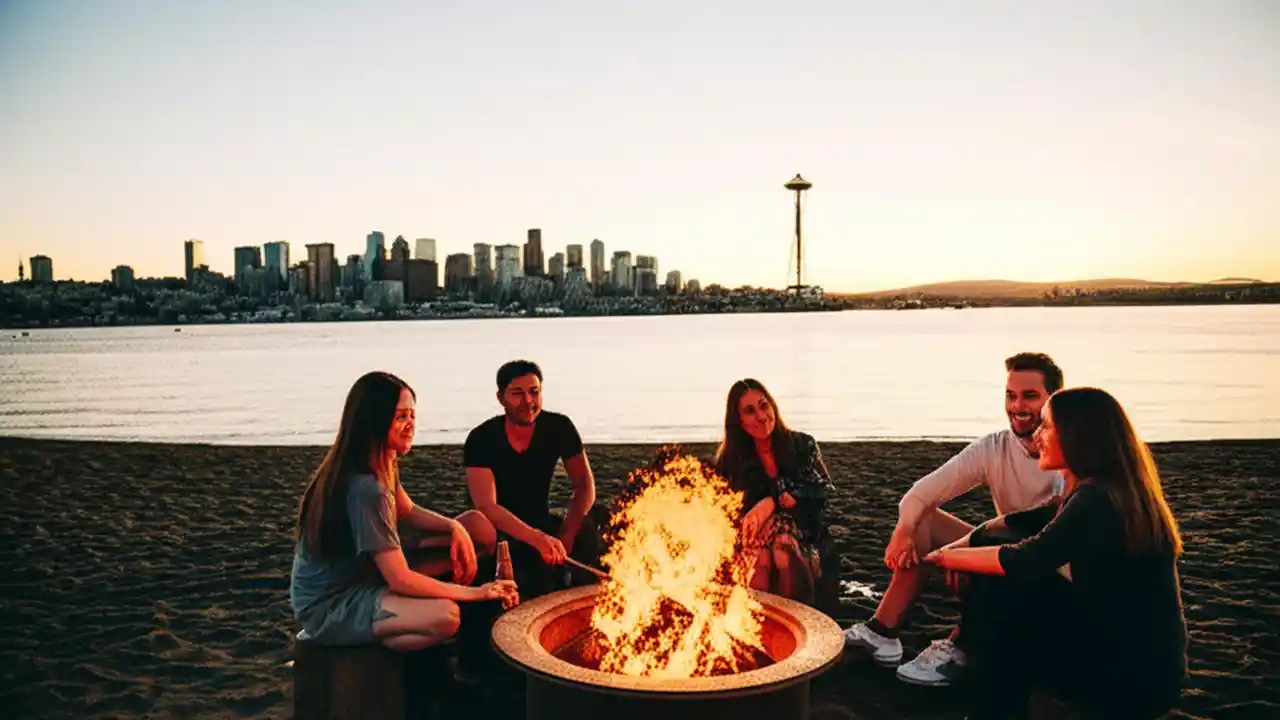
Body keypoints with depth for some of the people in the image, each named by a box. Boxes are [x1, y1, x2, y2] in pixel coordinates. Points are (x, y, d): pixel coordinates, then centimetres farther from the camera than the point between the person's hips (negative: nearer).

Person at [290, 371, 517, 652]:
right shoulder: (365, 488, -29)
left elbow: (408, 511, 17)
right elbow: (401, 580, -28)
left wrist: (455, 527, -4)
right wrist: (472, 592, -19)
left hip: (363, 576, 10)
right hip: (328, 605, -9)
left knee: (479, 526, 3)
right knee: (445, 616, -35)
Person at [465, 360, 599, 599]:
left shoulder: (559, 427, -8)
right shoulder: (481, 439, -18)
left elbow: (585, 485, -6)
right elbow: (486, 506, -27)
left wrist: (566, 535, -24)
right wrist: (538, 539, -43)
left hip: (542, 525, 3)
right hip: (499, 532, -3)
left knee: (590, 533, -26)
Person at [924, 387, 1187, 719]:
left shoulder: (1099, 499, -22)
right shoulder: (1114, 492, 9)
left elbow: (1025, 561, -21)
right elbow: (1030, 520, 18)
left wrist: (946, 556, -7)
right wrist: (967, 542, 8)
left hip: (1135, 680, -9)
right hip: (1136, 663, 9)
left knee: (996, 596, -7)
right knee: (997, 587, 6)